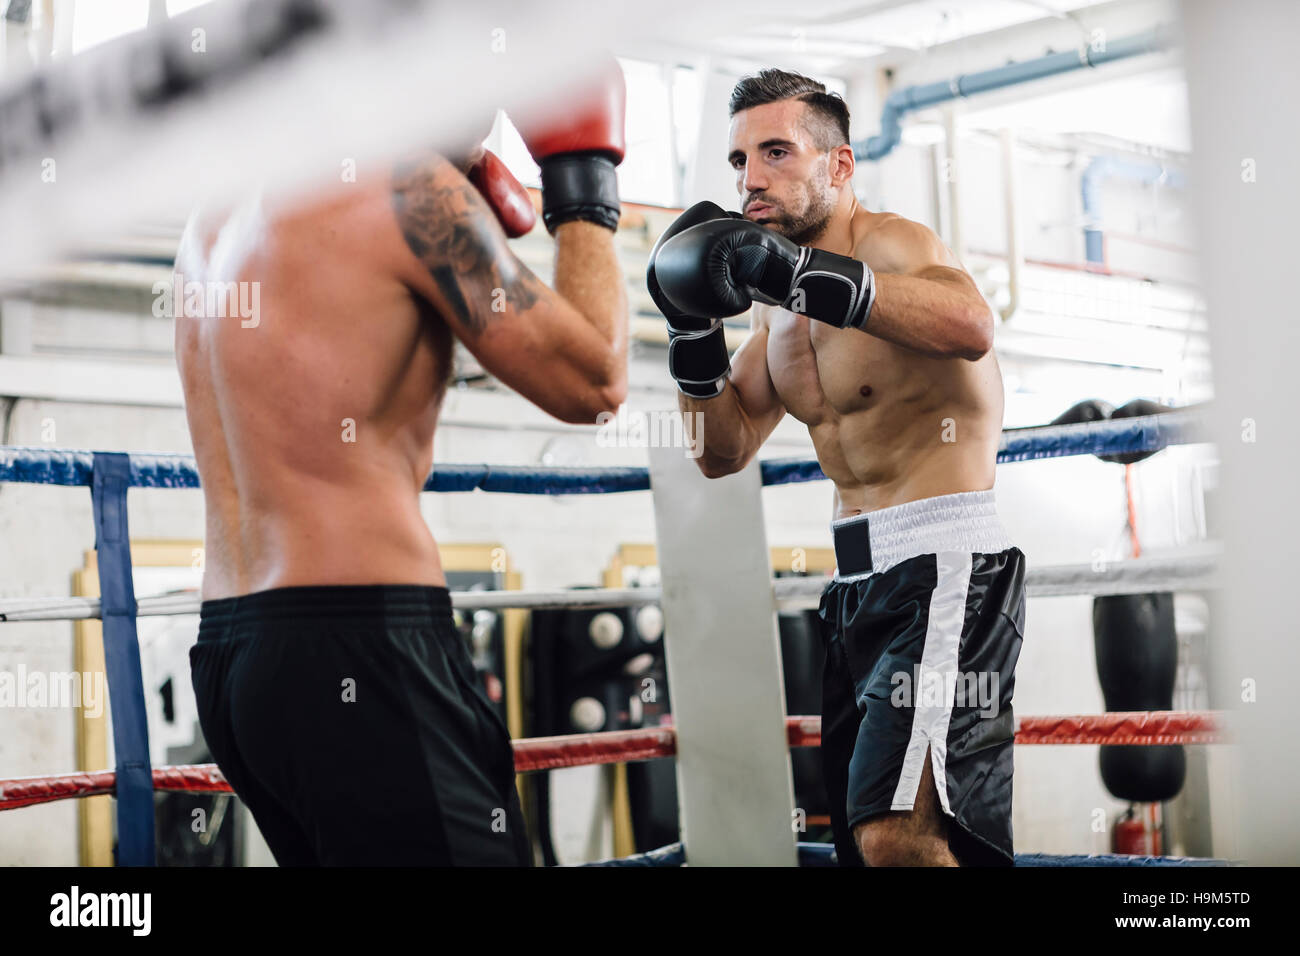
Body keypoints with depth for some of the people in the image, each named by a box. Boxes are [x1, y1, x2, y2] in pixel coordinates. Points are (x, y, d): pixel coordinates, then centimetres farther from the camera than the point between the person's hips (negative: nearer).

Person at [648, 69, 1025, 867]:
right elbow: (724, 453, 14)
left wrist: (796, 272, -38)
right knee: (860, 835, 13)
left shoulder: (887, 244, -11)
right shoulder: (780, 308, 14)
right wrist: (694, 328, 0)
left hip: (944, 566, -9)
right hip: (858, 581, 9)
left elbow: (970, 326, -34)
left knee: (898, 835, -23)